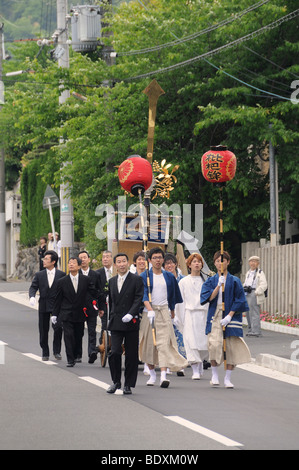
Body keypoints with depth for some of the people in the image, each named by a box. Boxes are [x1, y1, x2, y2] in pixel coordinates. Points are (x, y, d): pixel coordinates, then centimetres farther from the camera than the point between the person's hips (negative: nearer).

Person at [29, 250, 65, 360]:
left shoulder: (61, 275, 0)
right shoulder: (39, 275, 6)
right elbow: (33, 287, 0)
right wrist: (32, 296, -20)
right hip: (43, 307, 2)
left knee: (58, 329, -4)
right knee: (43, 331, 5)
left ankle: (57, 351, 13)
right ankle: (45, 353, 16)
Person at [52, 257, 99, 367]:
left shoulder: (86, 280, 0)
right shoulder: (62, 282, -1)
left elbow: (94, 293, 6)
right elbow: (58, 299, 4)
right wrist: (55, 314, 4)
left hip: (80, 313, 1)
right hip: (66, 314, -1)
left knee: (79, 336, 11)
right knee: (68, 336, -10)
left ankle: (77, 355, 33)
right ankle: (70, 359, -7)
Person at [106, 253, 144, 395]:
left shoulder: (136, 280, -1)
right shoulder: (112, 281, 15)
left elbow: (138, 299, -10)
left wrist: (130, 314, -22)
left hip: (131, 322, -3)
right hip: (116, 323, 3)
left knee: (131, 355, 2)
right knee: (114, 352, -8)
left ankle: (128, 384, 11)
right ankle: (116, 381, 9)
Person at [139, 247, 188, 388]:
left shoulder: (169, 277, 10)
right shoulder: (145, 276, 1)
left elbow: (173, 295, 21)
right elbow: (143, 295, -11)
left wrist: (172, 311, 23)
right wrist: (149, 309, -26)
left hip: (164, 312, 1)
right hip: (149, 312, -1)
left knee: (164, 343, -12)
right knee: (149, 343, 5)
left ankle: (163, 375, -21)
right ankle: (152, 374, 20)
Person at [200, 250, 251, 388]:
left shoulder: (234, 281, 5)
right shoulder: (211, 281, 9)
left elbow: (239, 300, 0)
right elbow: (208, 298, -4)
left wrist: (229, 316, -10)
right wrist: (218, 286, -16)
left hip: (230, 316, 0)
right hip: (215, 316, 0)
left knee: (231, 348, -4)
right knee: (214, 345, -14)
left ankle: (227, 379, 4)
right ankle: (215, 375, 1)